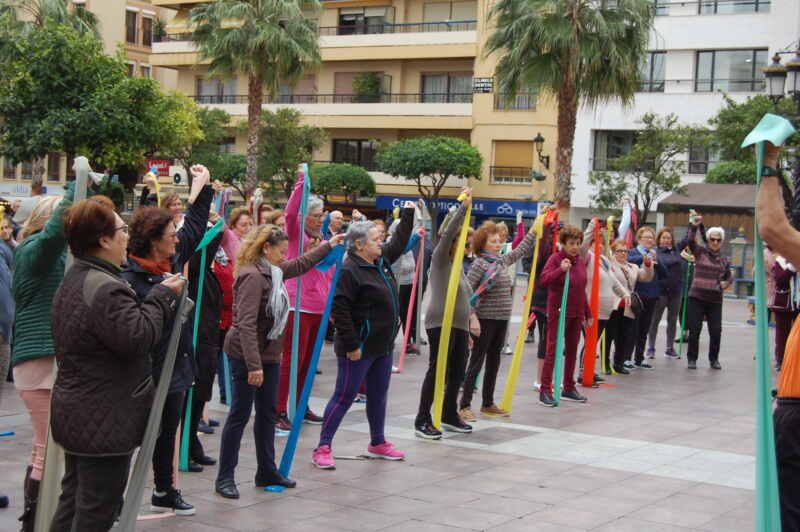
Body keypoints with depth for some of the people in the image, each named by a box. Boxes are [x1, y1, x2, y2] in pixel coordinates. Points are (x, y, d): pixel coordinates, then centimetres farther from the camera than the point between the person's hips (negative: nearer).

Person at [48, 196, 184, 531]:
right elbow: (139, 337, -27)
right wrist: (163, 296, -14)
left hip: (74, 413, 10)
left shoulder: (74, 280, 12)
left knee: (73, 501, 19)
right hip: (105, 421, -10)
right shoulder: (105, 289, -24)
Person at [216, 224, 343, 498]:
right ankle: (224, 477, 5)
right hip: (246, 356, -9)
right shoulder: (252, 276, -19)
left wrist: (328, 245, 36)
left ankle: (267, 471, 24)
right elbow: (246, 324, -26)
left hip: (269, 355, 9)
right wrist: (254, 365, -30)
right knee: (239, 415, -3)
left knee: (267, 413, 14)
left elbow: (300, 265, 32)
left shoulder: (272, 271, 10)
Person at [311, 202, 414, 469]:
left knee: (379, 396, 18)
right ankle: (322, 448, 2)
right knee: (344, 397, -5)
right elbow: (339, 309, -23)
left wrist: (408, 215, 26)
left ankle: (377, 443, 32)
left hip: (383, 346, 9)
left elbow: (399, 243, 29)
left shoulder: (382, 261, 10)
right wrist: (351, 345, -22)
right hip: (359, 349, -9)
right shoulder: (349, 270, -19)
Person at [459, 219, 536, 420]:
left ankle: (488, 404, 23)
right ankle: (465, 406, -3)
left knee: (493, 362, 14)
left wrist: (534, 228, 29)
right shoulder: (480, 264, -11)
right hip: (485, 320, -7)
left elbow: (522, 249, 27)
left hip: (502, 320, 7)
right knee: (476, 363, -5)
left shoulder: (503, 260, 11)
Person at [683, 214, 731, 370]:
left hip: (715, 300, 3)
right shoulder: (700, 251, 1)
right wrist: (694, 227, -32)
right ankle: (692, 359, 12)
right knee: (694, 330, -1)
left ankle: (714, 359, 19)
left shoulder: (724, 260, 10)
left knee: (716, 331, 1)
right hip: (697, 297, -3)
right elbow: (691, 241, -17)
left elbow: (729, 276, 23)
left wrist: (726, 283, 0)